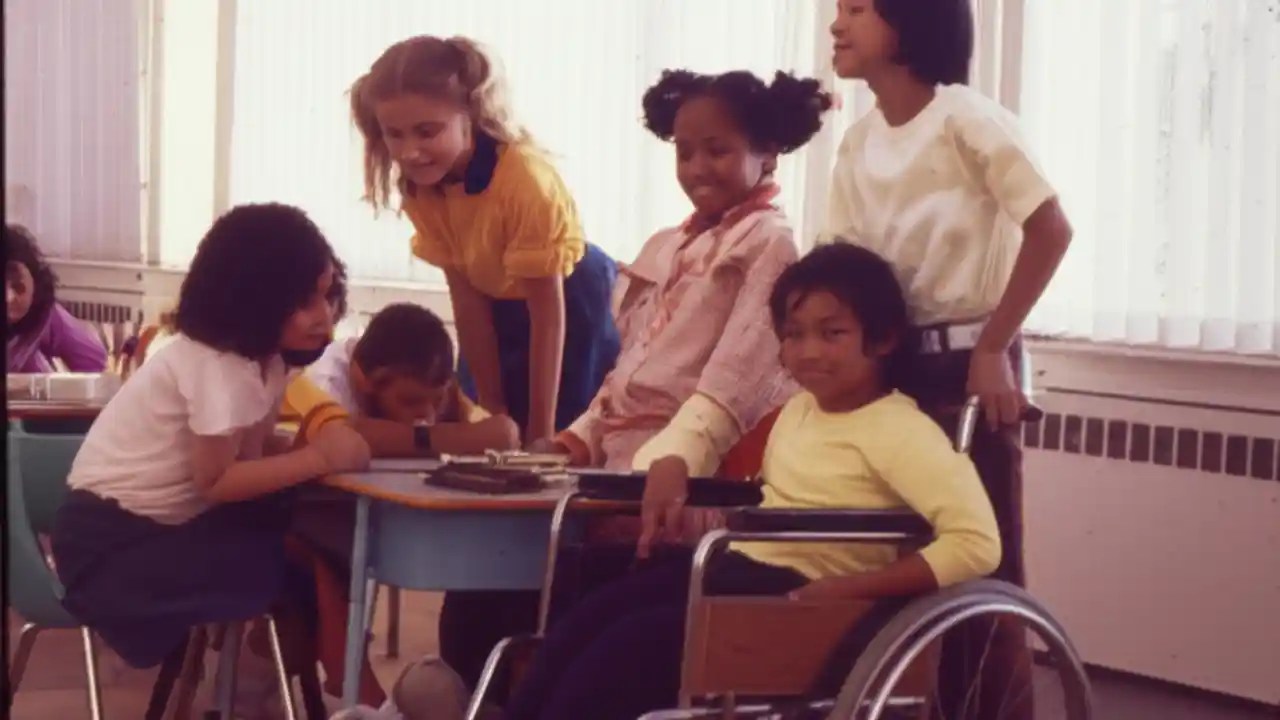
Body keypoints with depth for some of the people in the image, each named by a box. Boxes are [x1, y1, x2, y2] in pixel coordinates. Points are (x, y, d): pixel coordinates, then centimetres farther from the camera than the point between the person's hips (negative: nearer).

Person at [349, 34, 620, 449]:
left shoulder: (526, 179, -33)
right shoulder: (420, 185, -16)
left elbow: (548, 311, -28)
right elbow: (467, 302, -13)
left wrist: (541, 434, -25)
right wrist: (491, 407, -13)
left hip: (573, 304, -5)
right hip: (499, 308, 5)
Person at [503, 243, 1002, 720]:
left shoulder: (901, 430, -10)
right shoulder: (799, 409, 16)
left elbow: (978, 543, -22)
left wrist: (841, 591, -26)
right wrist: (671, 470, 10)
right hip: (739, 573, 8)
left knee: (634, 643, -24)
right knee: (584, 624, -12)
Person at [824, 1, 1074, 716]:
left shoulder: (966, 117, -11)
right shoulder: (858, 143, 8)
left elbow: (1050, 230, -16)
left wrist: (993, 348, -16)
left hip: (965, 364, -6)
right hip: (889, 367, 7)